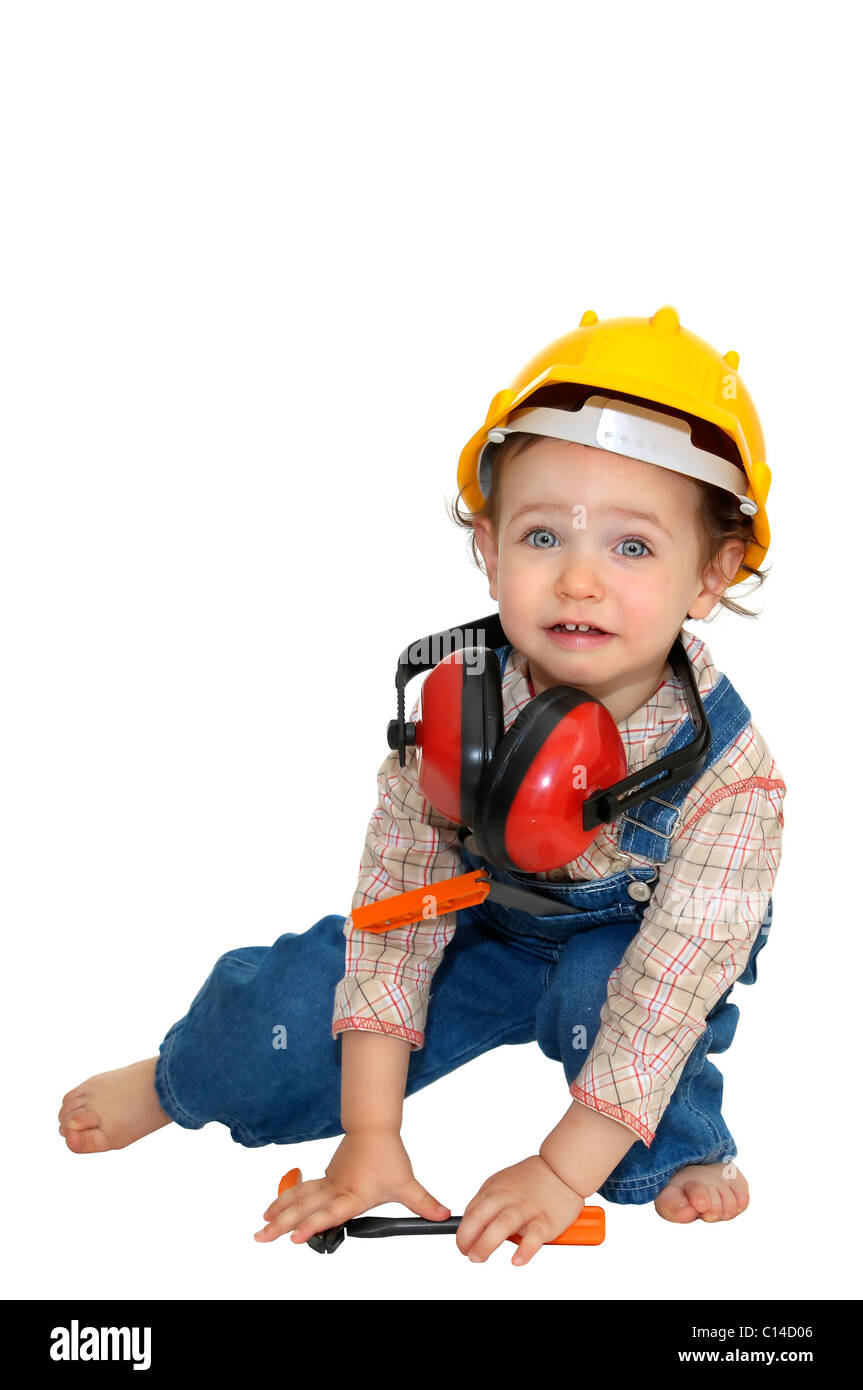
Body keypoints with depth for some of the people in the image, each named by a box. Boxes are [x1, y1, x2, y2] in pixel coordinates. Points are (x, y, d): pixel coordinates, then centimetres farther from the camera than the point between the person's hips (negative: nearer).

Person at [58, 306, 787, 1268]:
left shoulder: (727, 768, -33)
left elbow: (667, 983, -30)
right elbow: (396, 917, -22)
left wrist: (563, 1169, -30)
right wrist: (370, 1140, -24)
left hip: (624, 949, -2)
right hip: (481, 926, 2)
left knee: (604, 985, -35)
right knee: (283, 1007, -10)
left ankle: (669, 1149, -4)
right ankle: (182, 1083, 26)